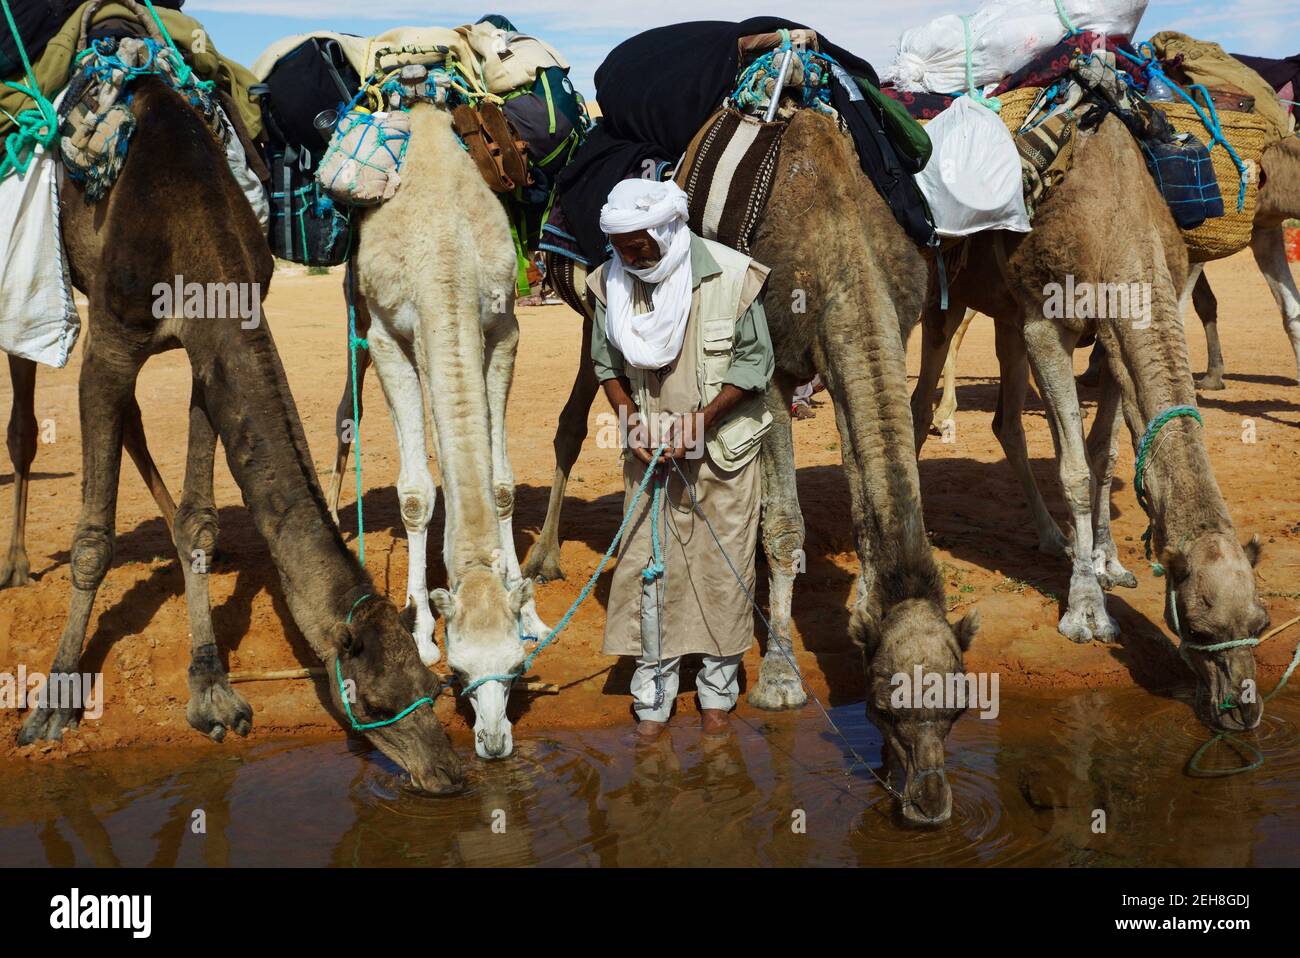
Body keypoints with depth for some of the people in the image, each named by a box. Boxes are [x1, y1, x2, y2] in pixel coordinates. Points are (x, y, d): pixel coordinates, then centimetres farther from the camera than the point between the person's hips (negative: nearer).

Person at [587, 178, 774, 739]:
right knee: (647, 565, 2)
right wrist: (631, 421, -11)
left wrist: (701, 418, -19)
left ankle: (718, 691, 23)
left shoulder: (731, 276, -16)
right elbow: (606, 364, 6)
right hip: (649, 448, 2)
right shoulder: (612, 282, -6)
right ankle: (652, 698, 14)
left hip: (721, 445, -2)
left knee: (722, 565, 5)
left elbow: (756, 362, -9)